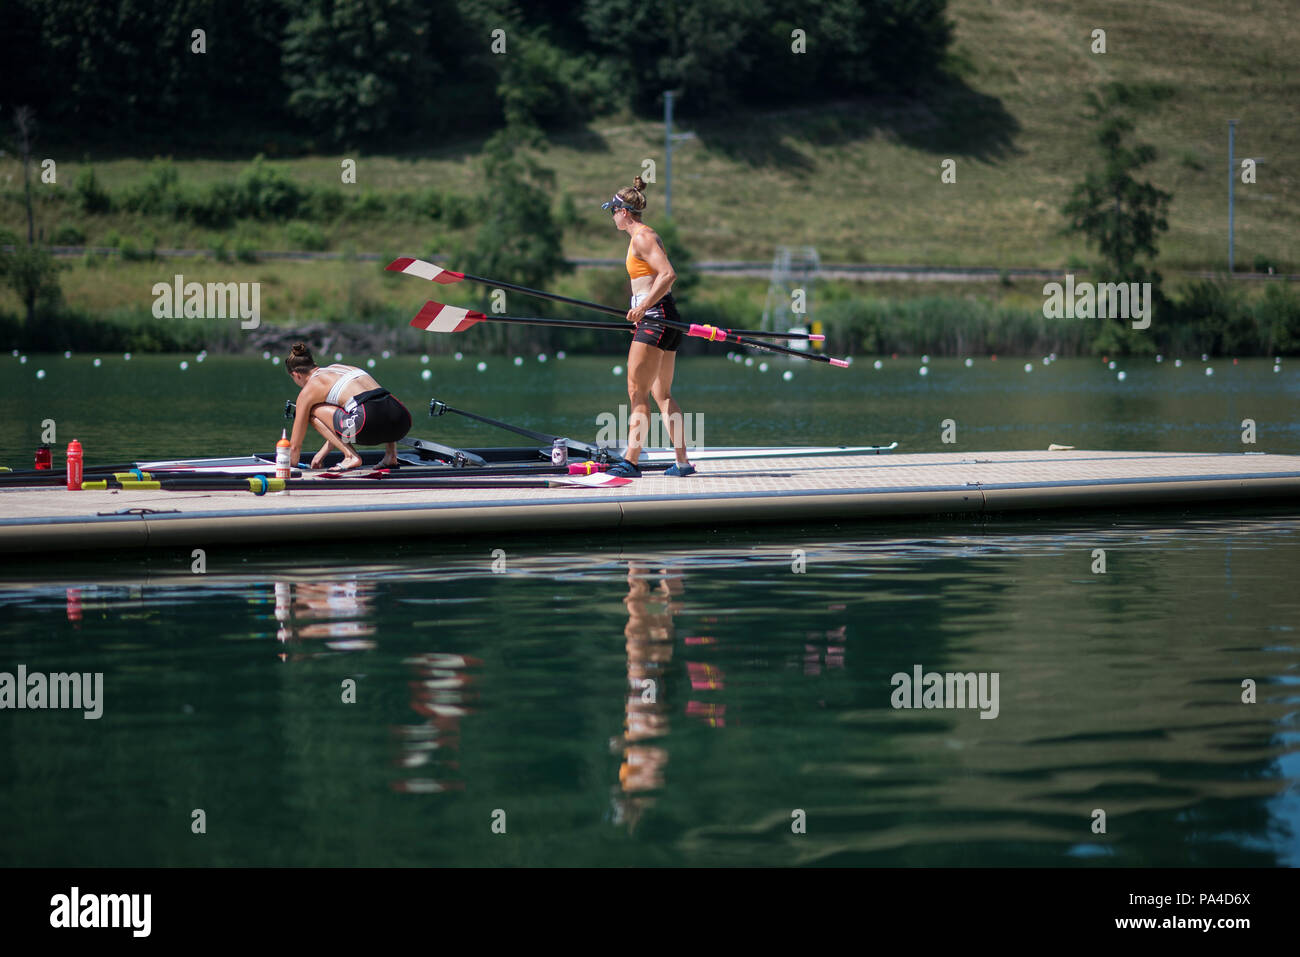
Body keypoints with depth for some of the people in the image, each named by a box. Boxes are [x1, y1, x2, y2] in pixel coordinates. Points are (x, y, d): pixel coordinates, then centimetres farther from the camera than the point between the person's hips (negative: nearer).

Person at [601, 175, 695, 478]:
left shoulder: (641, 237, -11)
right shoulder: (644, 235, 18)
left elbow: (668, 275, -22)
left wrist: (642, 307, -22)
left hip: (654, 317, -10)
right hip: (666, 317, 10)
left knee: (637, 391, -9)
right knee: (661, 393, 12)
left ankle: (631, 462, -11)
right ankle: (682, 461, 11)